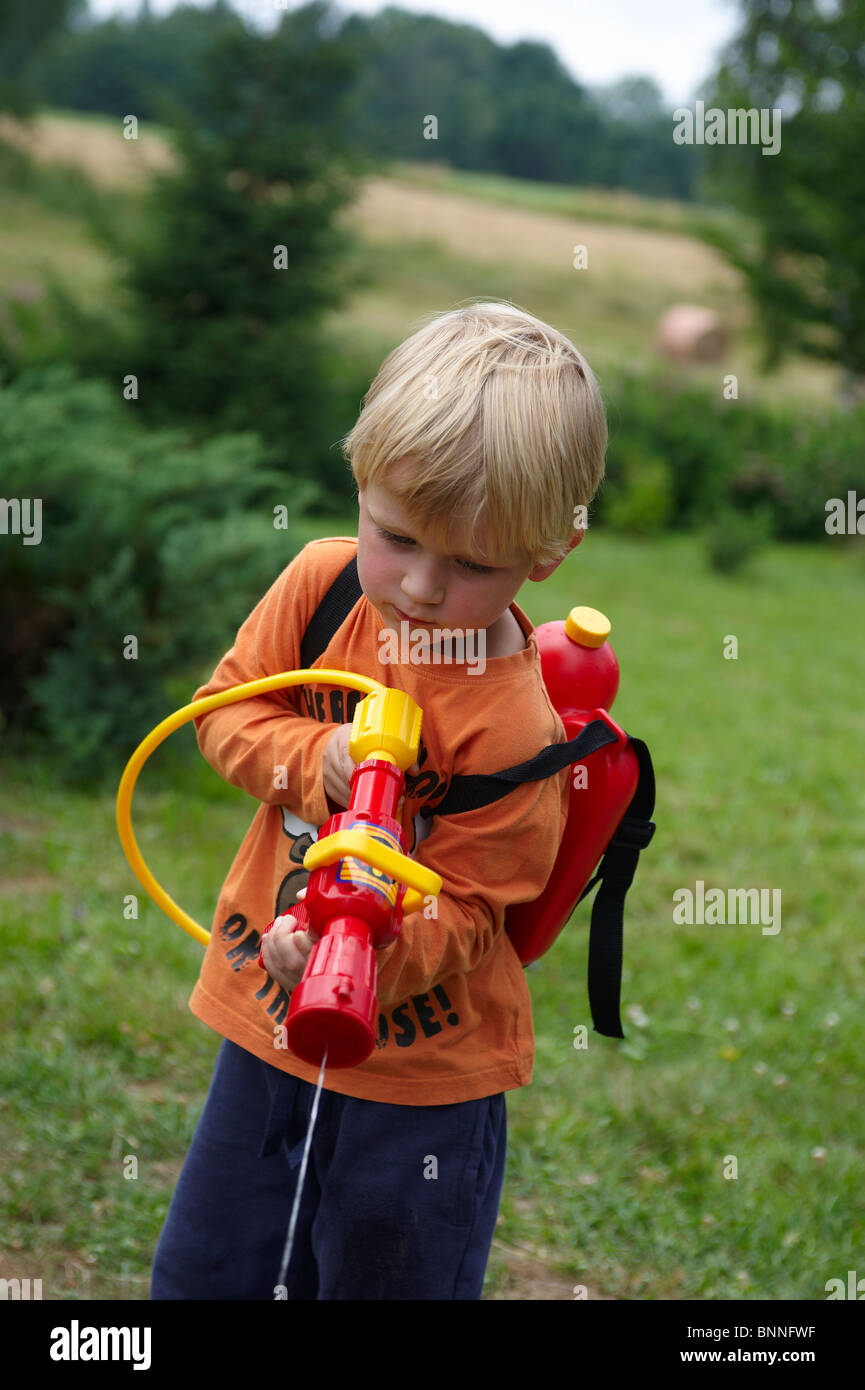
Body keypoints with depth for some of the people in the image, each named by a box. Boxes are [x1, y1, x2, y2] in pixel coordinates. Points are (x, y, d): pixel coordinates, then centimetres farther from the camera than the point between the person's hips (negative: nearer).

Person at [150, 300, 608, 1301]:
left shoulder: (513, 727, -25)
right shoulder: (323, 581, -10)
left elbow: (466, 908, -20)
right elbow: (225, 711, 0)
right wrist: (315, 759, -20)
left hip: (419, 1075, -5)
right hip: (267, 1024, 5)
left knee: (390, 1278, 15)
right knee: (203, 1275, 20)